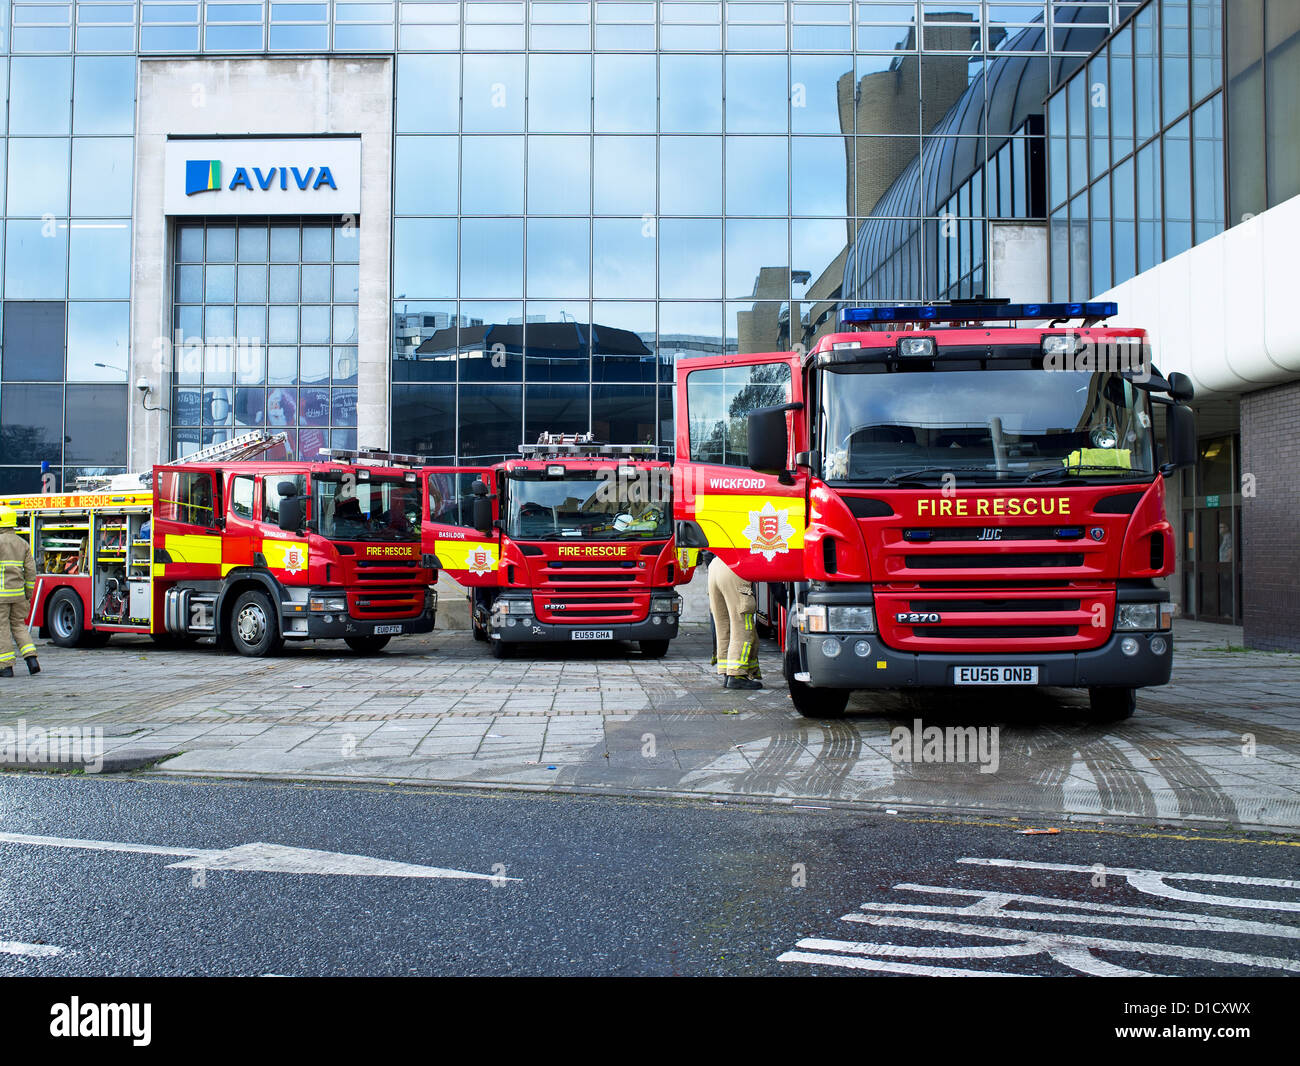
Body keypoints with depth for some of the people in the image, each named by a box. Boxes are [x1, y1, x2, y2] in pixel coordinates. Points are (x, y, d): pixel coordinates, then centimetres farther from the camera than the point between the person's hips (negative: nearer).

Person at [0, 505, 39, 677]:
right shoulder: (23, 543, 7)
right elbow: (30, 570, 7)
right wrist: (29, 594, 14)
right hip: (17, 592, 5)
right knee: (18, 625, 15)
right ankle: (32, 660, 0)